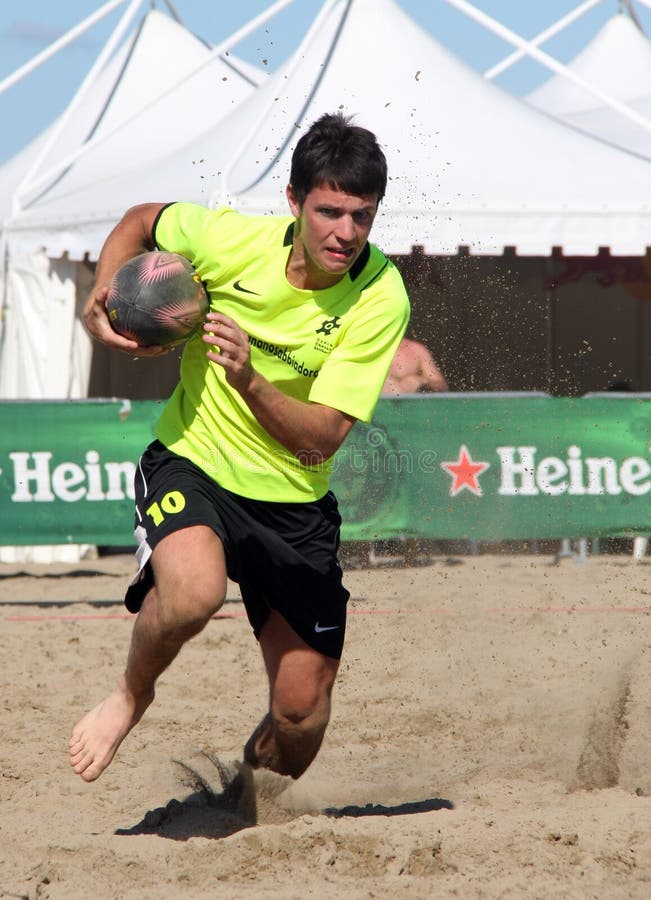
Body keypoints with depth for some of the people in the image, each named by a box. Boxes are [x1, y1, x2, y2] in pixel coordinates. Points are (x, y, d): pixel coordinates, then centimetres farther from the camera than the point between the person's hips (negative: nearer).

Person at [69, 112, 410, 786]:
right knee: (194, 591, -35)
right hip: (192, 460, -1)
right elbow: (141, 222, 8)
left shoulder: (381, 299, -18)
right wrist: (101, 298, -9)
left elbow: (319, 439, -22)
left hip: (295, 503, 1)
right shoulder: (232, 238, -16)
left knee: (303, 715, 1)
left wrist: (251, 383, -40)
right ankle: (133, 692, -1)